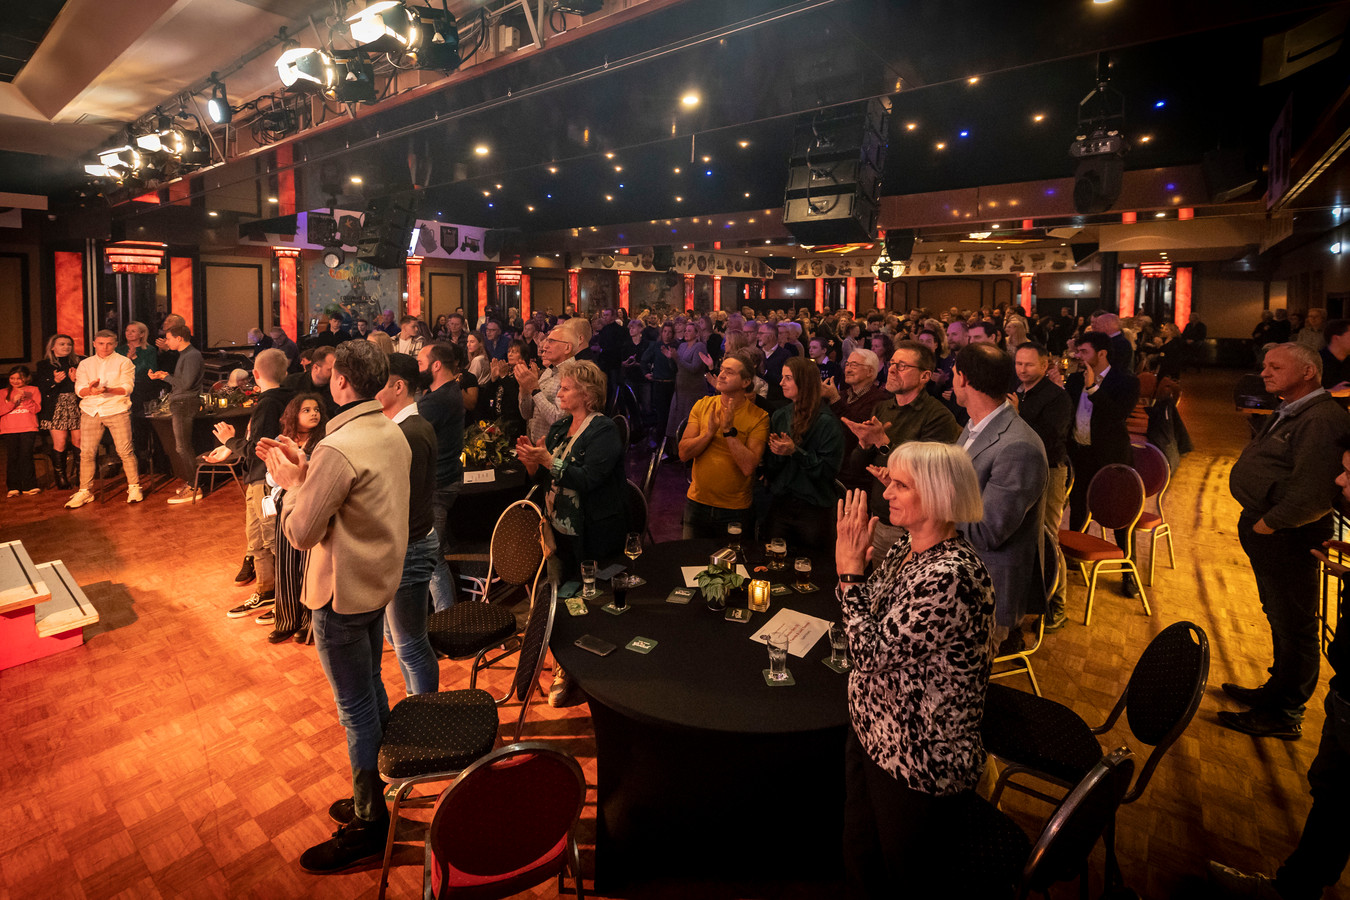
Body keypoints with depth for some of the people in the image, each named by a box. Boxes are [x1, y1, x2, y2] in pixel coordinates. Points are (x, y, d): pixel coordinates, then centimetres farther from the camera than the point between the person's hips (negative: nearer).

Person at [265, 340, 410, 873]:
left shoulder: (337, 450, -26)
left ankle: (368, 824, 22)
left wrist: (292, 483, -6)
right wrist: (306, 472, 5)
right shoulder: (392, 434, 3)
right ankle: (375, 796, 38)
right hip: (380, 582, 9)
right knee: (371, 690, 21)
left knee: (356, 708, 5)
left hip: (343, 595, -9)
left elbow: (301, 533, -20)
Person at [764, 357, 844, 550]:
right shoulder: (779, 416, 6)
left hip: (814, 508, -4)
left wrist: (795, 451, -23)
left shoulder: (827, 422, -10)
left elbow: (829, 469, -15)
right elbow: (769, 466, 8)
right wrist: (775, 452, -13)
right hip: (780, 503, 4)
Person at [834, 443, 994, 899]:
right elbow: (870, 621, 7)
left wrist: (850, 569, -21)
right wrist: (852, 559, -8)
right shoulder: (906, 546, -1)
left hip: (916, 757, -8)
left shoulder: (951, 576, -30)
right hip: (870, 731, 8)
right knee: (859, 862, 24)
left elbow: (871, 651, -28)